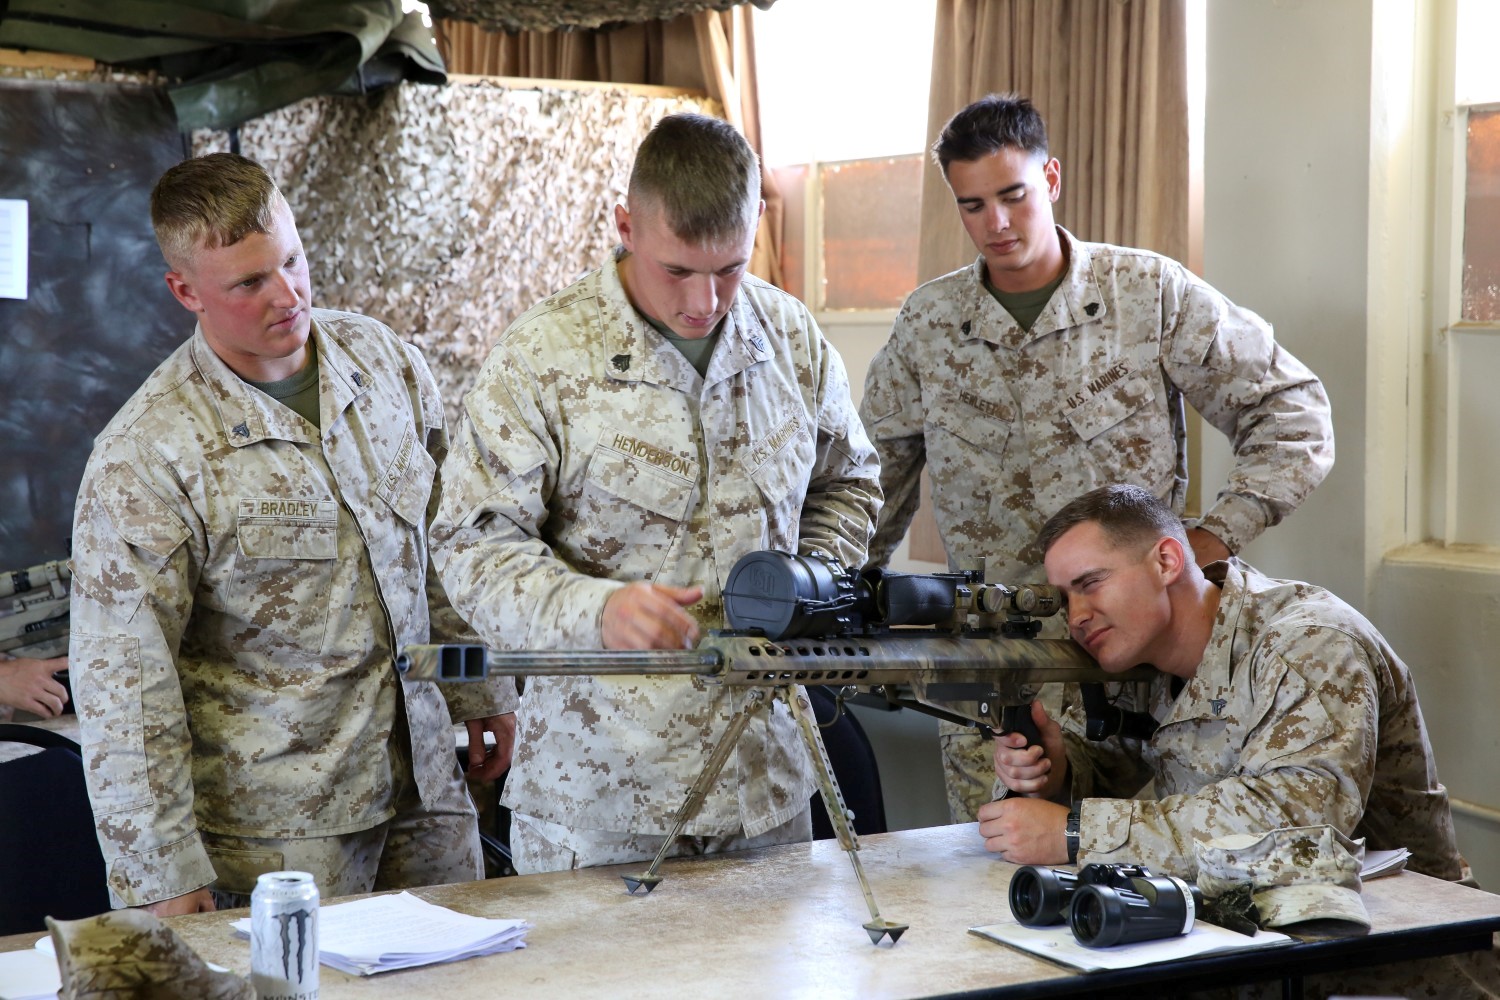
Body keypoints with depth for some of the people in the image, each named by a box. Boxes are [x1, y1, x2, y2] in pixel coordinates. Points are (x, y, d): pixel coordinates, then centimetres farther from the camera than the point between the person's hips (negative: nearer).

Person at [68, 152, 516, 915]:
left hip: (426, 792, 5)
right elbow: (123, 680, -13)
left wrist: (482, 691, 18)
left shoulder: (383, 359, 3)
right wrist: (166, 876, -14)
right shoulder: (145, 456, -14)